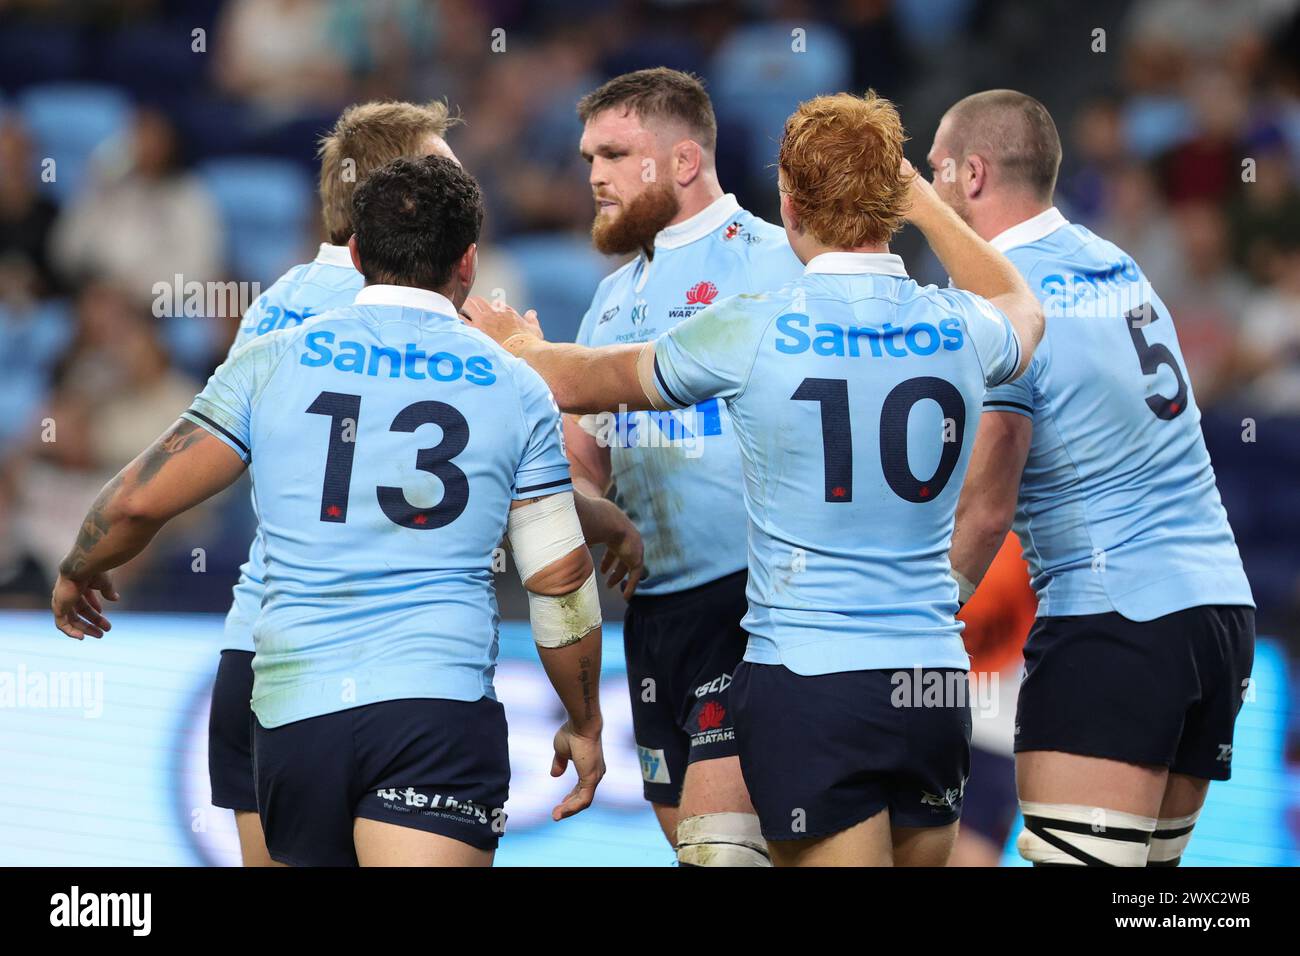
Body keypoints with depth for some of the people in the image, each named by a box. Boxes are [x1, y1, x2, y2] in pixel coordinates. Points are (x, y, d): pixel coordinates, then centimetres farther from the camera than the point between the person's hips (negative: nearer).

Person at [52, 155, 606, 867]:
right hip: (443, 705, -2)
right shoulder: (517, 389, 7)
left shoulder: (272, 363, 7)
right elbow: (561, 583, 7)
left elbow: (139, 500, 7)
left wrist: (78, 572, 28)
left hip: (293, 706, 2)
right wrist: (585, 726, 21)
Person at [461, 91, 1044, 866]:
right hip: (937, 682, 4)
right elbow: (1022, 311, 32)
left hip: (808, 679, -4)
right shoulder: (960, 329, 2)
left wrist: (518, 343, 33)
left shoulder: (751, 332, -8)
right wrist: (923, 200, 40)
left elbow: (580, 383, 10)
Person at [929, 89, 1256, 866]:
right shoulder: (1120, 268, 16)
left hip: (1112, 619, -9)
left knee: (1073, 859, -13)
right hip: (1223, 605, 9)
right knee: (1150, 862, 12)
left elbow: (985, 510, -12)